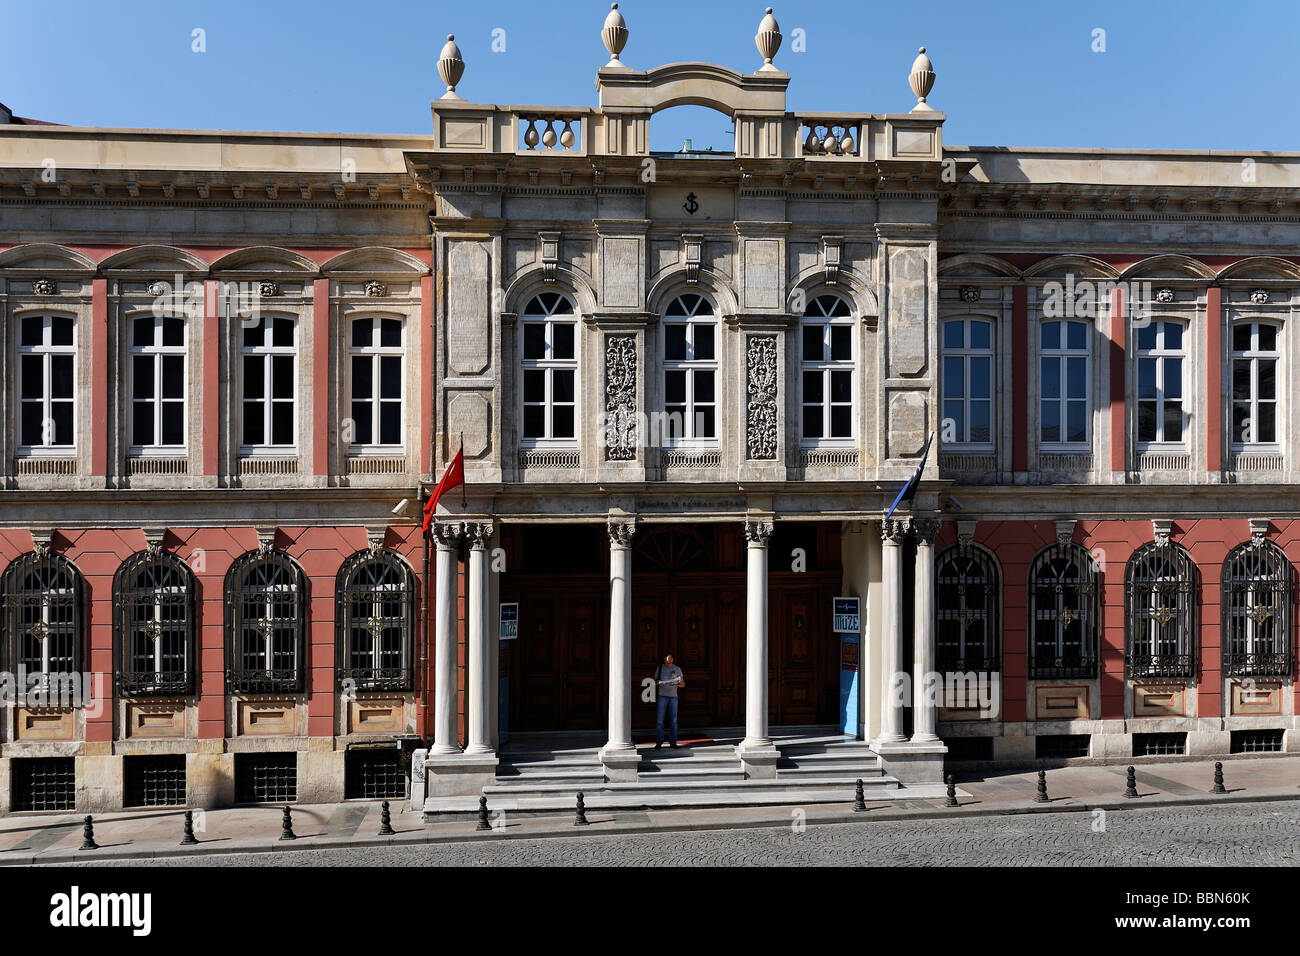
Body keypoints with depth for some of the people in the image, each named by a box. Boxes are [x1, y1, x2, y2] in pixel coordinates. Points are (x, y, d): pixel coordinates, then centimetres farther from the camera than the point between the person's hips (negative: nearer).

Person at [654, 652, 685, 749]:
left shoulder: (677, 669, 7)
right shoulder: (660, 668, 6)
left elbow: (683, 684, 8)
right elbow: (655, 680, 14)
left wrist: (680, 684, -16)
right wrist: (658, 682, -10)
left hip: (673, 696, 1)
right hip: (662, 696, -1)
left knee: (673, 720, 2)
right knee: (659, 720, -5)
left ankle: (673, 742, 10)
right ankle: (659, 742, 1)